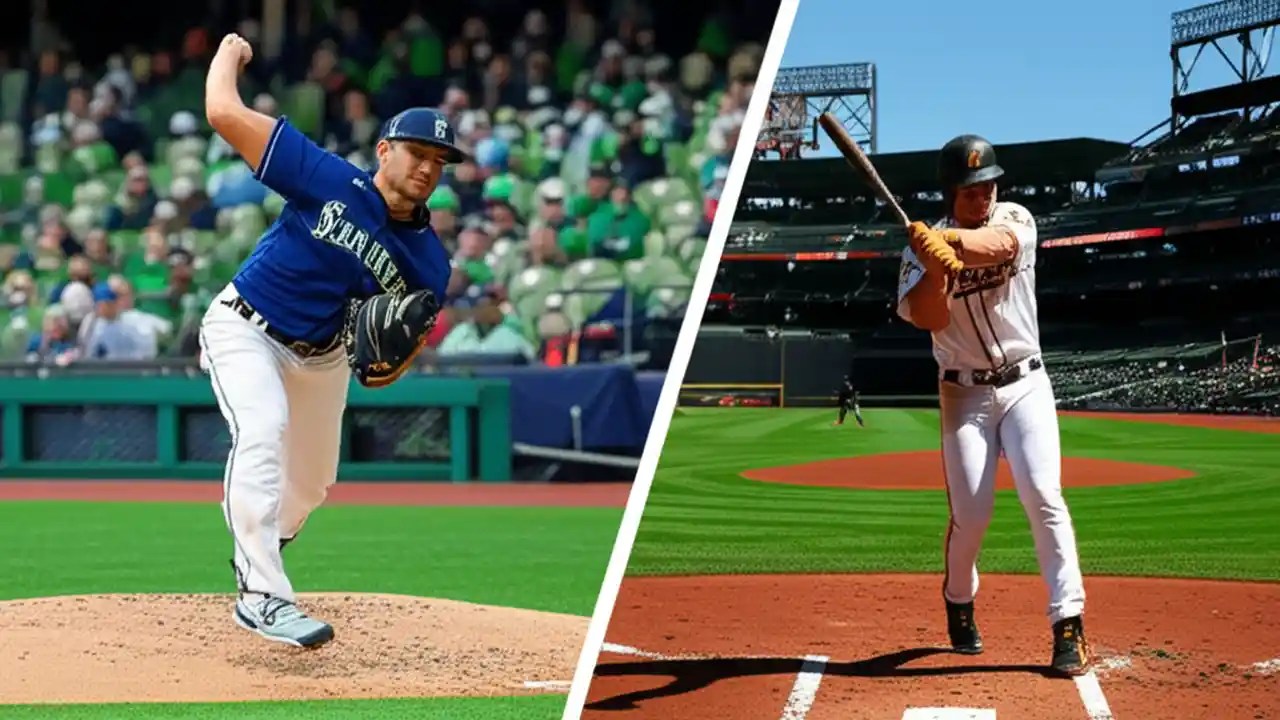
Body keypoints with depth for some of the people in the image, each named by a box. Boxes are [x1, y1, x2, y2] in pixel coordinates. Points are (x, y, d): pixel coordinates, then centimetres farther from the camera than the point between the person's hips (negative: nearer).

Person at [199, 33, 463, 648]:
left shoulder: (427, 263, -11)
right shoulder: (328, 182, -23)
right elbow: (224, 114, -25)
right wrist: (230, 51, -7)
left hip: (322, 356, 6)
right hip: (245, 329, -6)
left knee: (311, 481, 20)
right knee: (262, 431, -32)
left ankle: (257, 549, 55)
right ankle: (261, 596, -36)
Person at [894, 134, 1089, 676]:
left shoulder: (1015, 220, -1)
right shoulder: (922, 248, -1)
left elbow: (997, 244, -26)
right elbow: (926, 317, -16)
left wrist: (948, 239, -43)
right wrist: (935, 266, -33)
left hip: (1025, 385, 0)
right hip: (965, 393, 0)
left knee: (1044, 497, -14)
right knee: (971, 514, -3)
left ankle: (1069, 623, -13)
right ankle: (959, 602, 26)